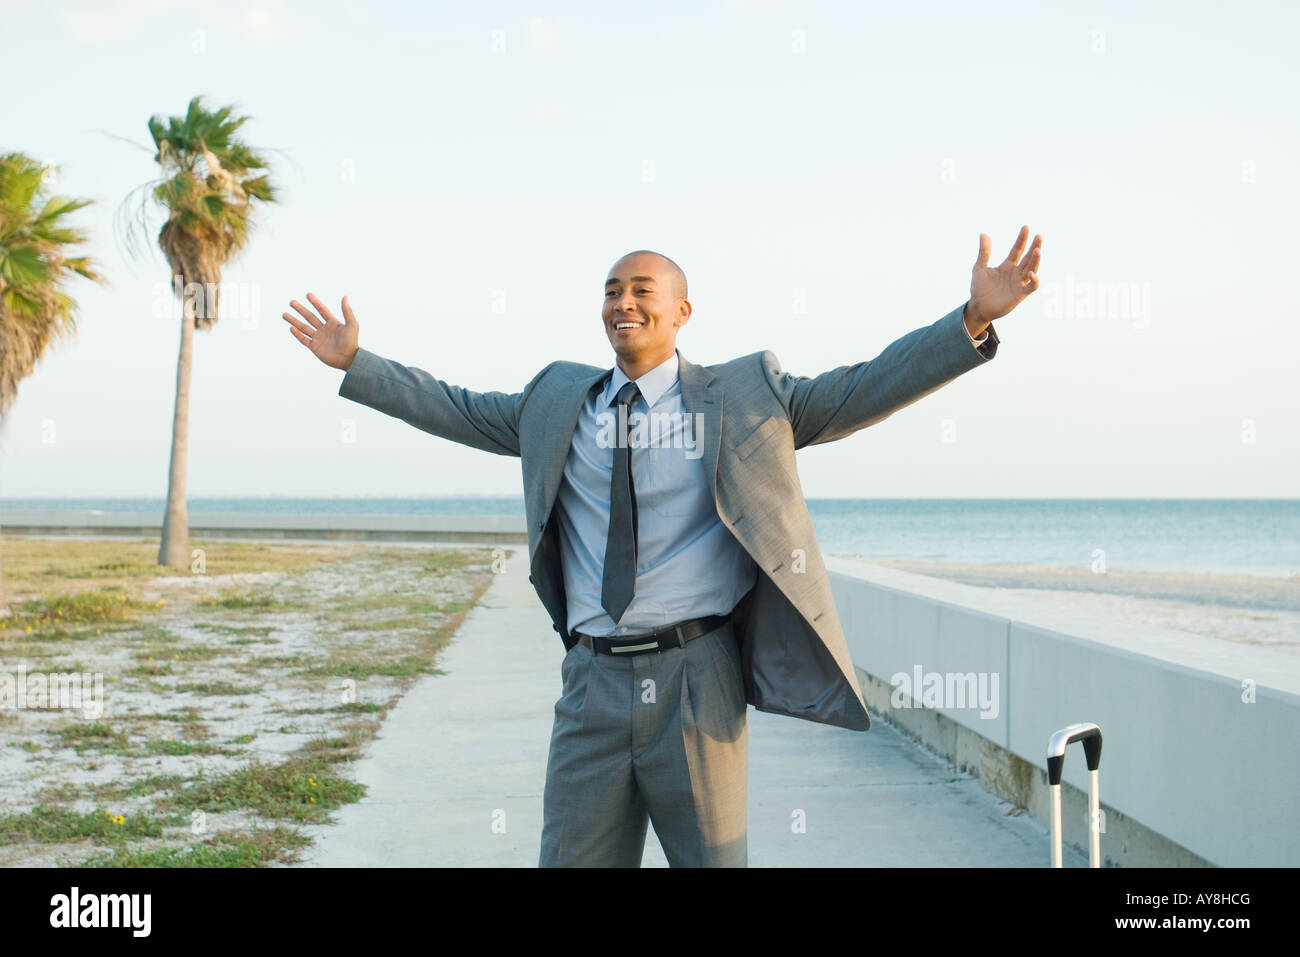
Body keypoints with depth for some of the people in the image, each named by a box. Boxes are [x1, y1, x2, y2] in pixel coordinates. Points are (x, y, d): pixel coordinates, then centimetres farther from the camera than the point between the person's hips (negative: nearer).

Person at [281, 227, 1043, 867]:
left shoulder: (742, 398, 2)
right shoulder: (559, 401, 12)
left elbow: (862, 390, -5)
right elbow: (459, 410, 21)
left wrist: (974, 322, -15)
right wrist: (355, 363, 20)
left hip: (695, 681, -3)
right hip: (594, 684, 3)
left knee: (713, 857, 6)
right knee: (572, 859, 9)